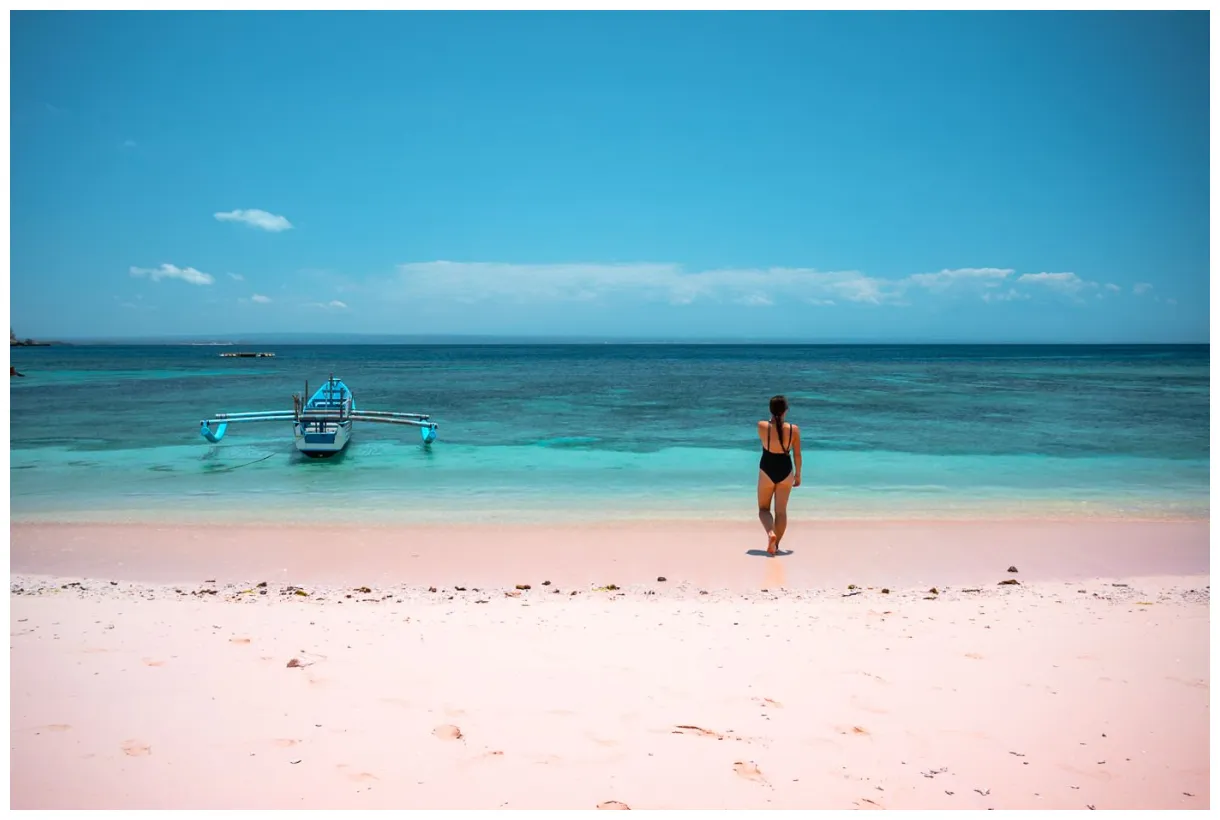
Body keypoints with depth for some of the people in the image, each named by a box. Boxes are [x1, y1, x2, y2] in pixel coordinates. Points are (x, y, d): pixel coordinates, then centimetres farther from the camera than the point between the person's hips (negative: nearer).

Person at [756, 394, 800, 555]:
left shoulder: (762, 426, -14)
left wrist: (773, 420, 7)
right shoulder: (794, 429, -10)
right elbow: (797, 454, -2)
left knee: (763, 508, 14)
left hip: (767, 470, -1)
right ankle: (775, 545, 15)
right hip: (785, 471, 1)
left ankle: (770, 532, -14)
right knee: (781, 510, 13)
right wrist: (798, 474, 11)